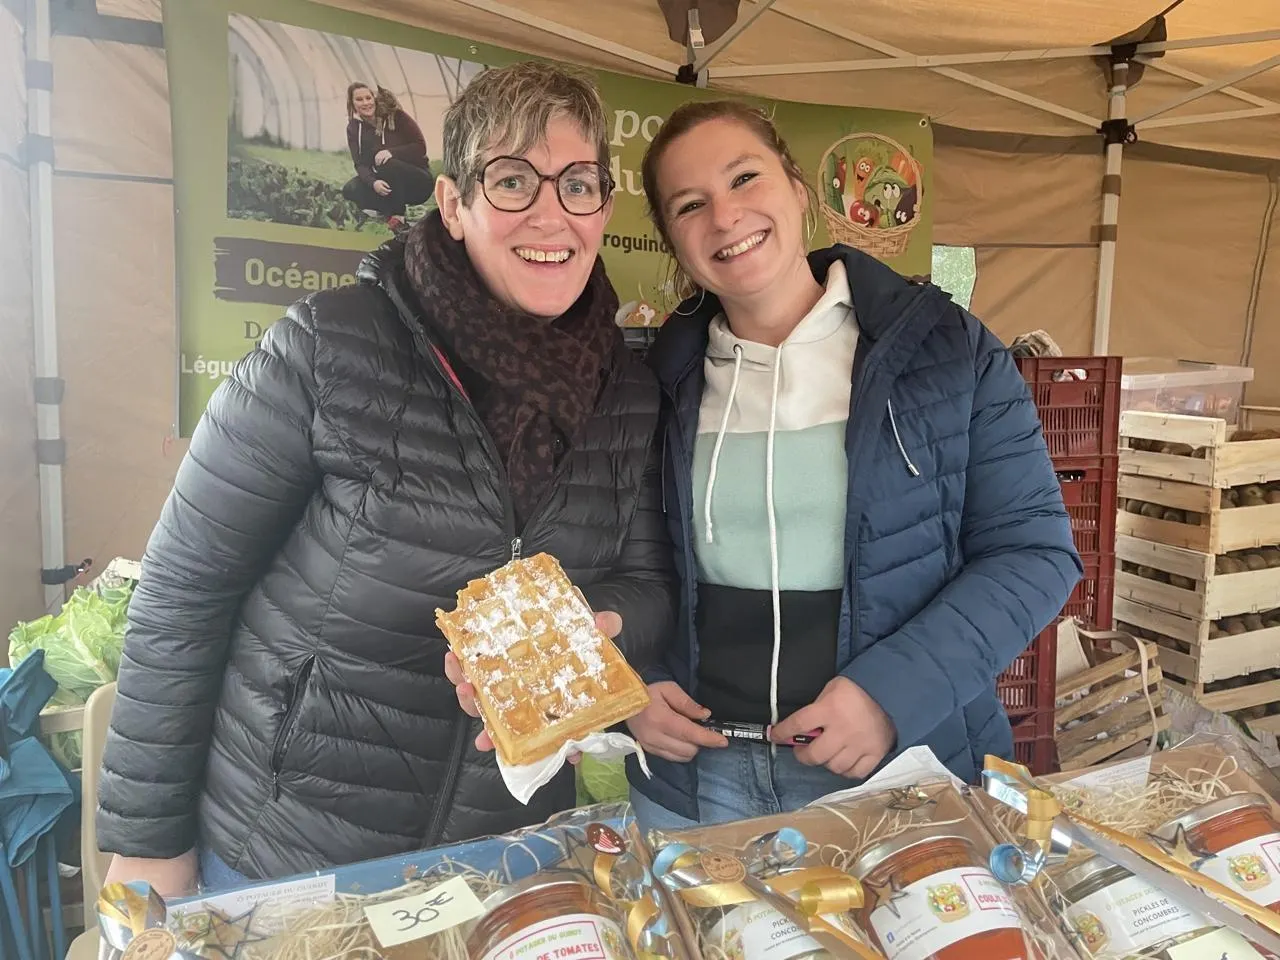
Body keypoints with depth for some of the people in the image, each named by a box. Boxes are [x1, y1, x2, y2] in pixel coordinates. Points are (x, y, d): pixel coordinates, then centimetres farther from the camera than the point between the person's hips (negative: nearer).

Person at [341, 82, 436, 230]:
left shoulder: (396, 116, -11)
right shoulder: (354, 128, -2)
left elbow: (420, 147, -15)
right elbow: (360, 164, -10)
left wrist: (391, 152, -31)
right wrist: (373, 183, -33)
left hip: (418, 182, -4)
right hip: (388, 184, 4)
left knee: (387, 164, -33)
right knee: (351, 189, -20)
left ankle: (398, 215, -16)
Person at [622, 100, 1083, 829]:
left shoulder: (948, 349, -5)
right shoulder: (662, 380, 2)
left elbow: (1034, 551, -8)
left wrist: (895, 690, -20)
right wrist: (627, 686, -6)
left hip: (901, 772, -2)